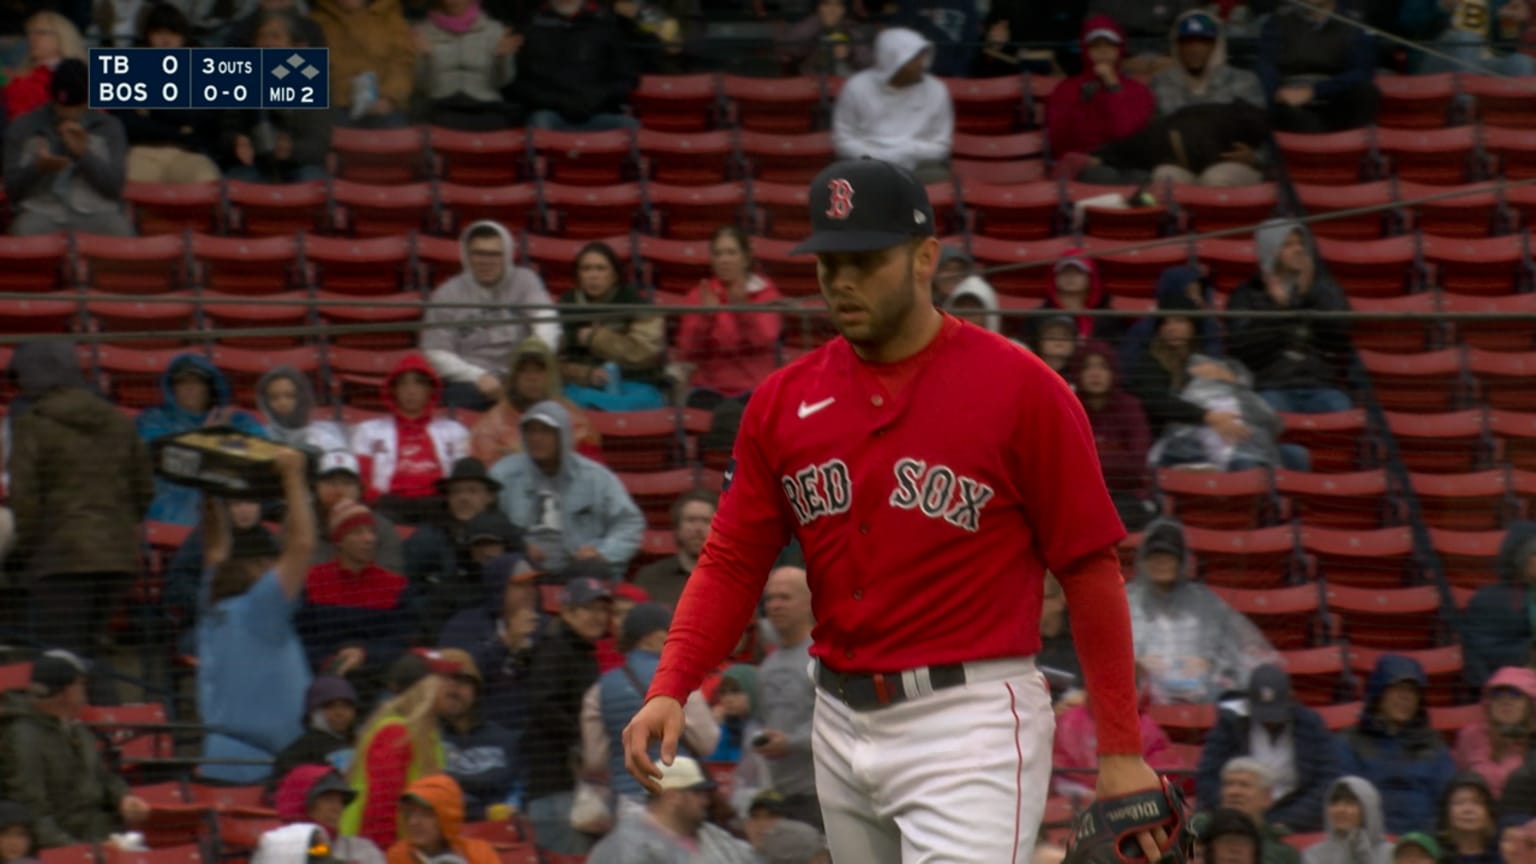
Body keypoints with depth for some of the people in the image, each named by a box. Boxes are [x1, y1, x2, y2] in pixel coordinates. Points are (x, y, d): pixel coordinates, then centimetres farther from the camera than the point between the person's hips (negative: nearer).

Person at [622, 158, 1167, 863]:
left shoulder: (1019, 389, -7)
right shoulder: (784, 400, 8)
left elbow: (1090, 568, -6)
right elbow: (732, 562, 9)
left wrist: (1121, 752, -9)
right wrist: (670, 690, -8)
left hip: (970, 725, -6)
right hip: (842, 727, 6)